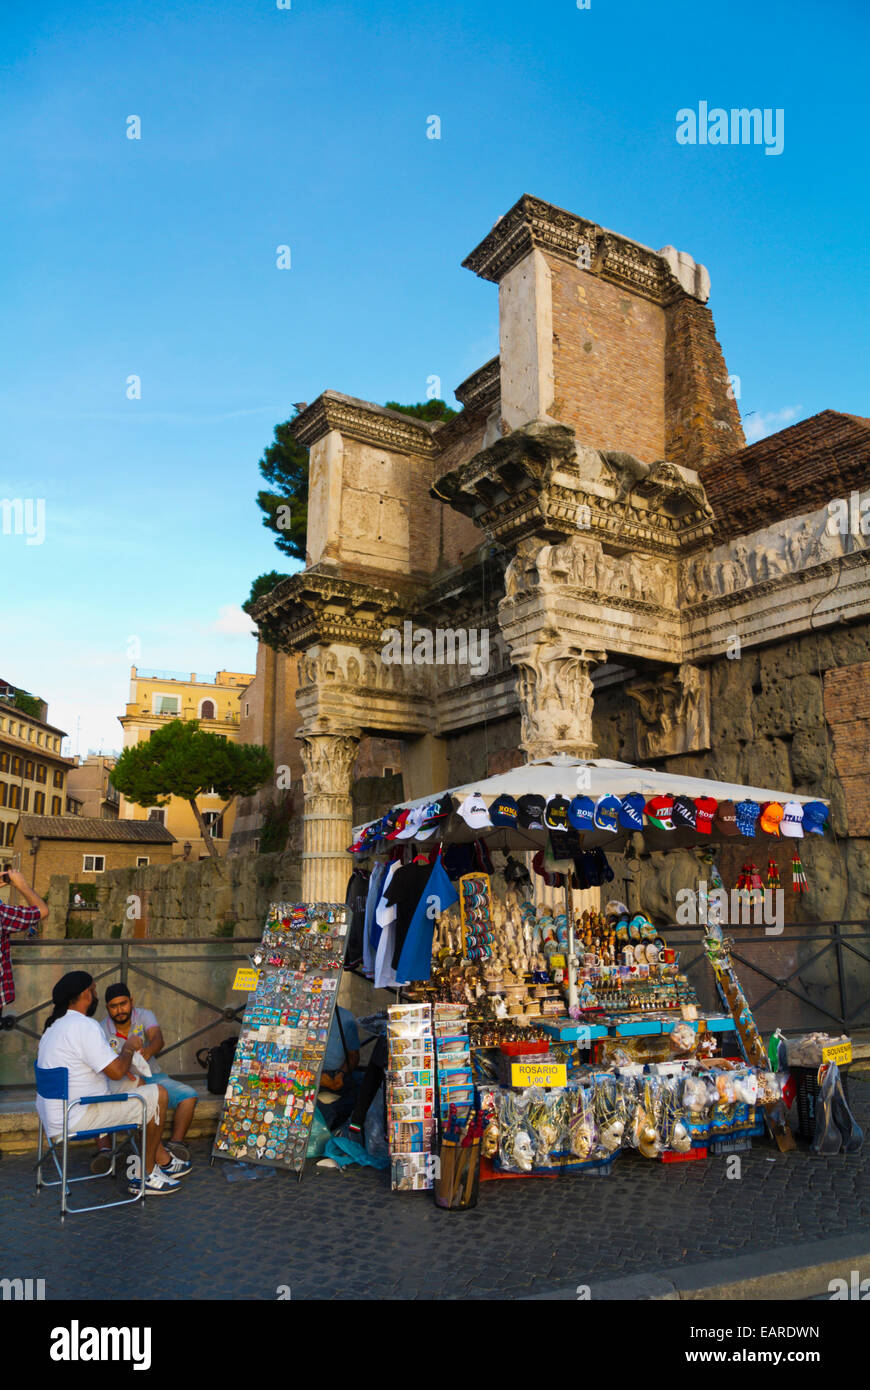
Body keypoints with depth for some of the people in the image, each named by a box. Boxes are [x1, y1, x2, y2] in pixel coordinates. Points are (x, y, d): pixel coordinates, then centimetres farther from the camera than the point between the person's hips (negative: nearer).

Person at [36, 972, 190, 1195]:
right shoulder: (84, 1026, -20)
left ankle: (162, 1159, 29)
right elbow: (116, 1071, -22)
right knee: (158, 1095, -6)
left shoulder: (55, 1026, 13)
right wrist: (128, 1048, -3)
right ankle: (145, 1174, 5)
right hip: (78, 1118, -11)